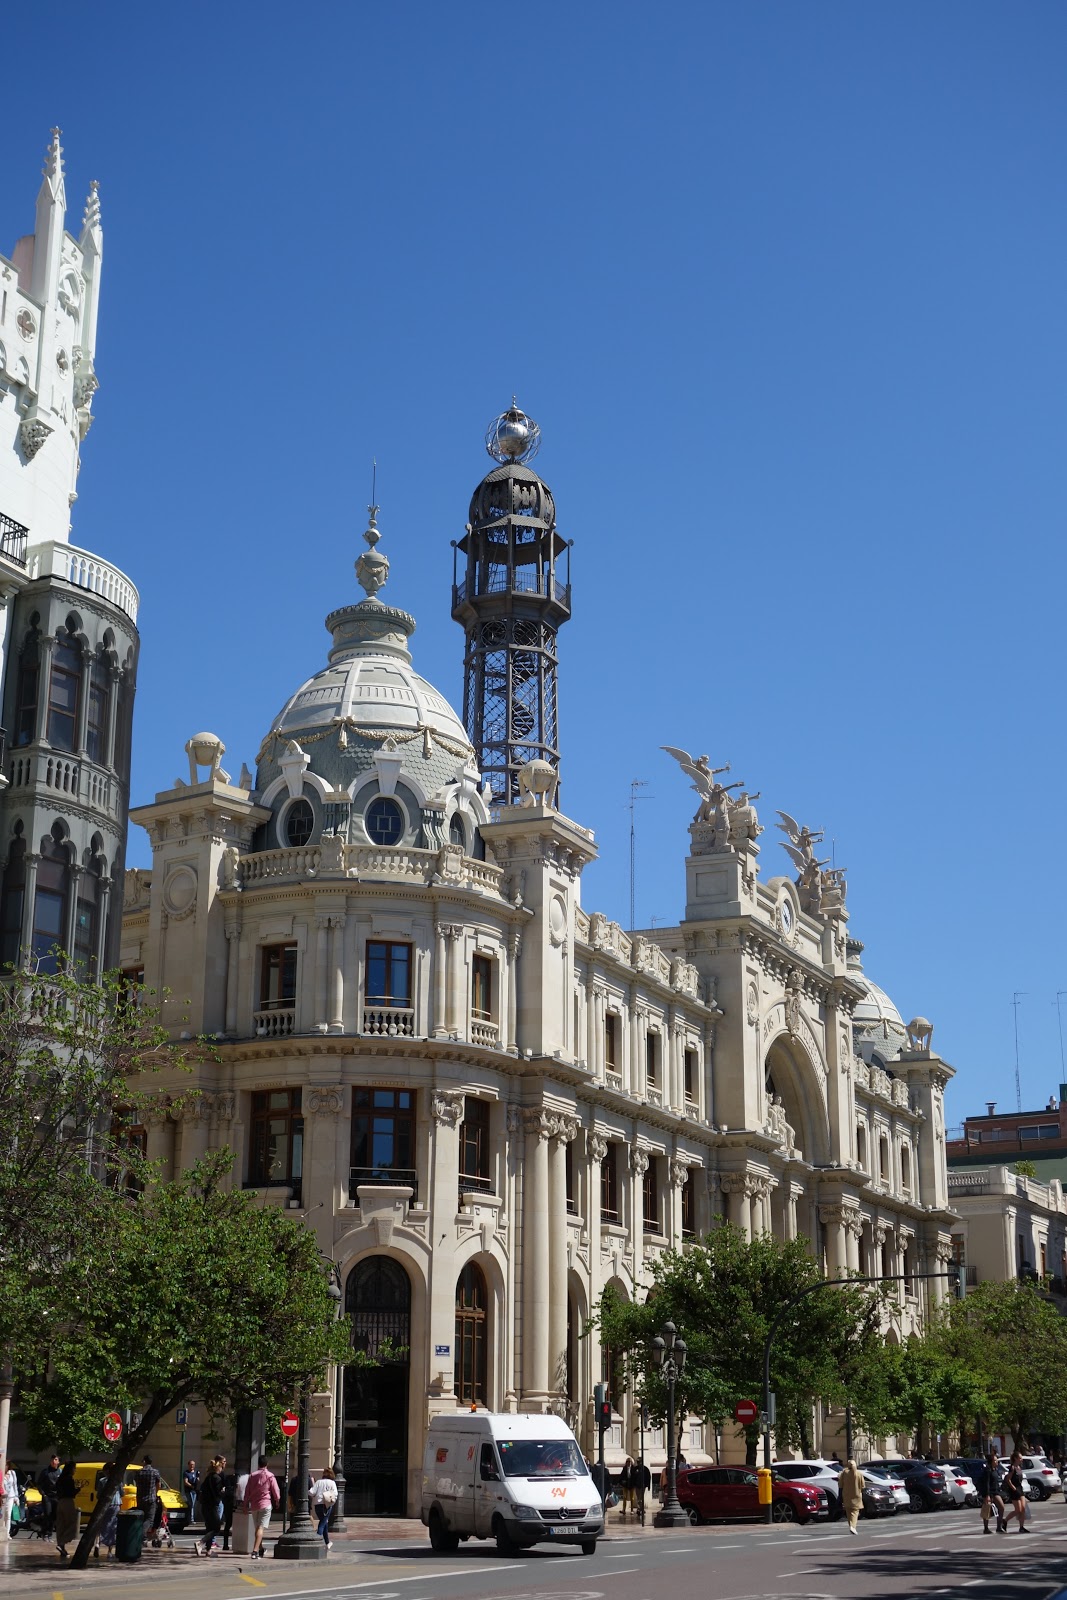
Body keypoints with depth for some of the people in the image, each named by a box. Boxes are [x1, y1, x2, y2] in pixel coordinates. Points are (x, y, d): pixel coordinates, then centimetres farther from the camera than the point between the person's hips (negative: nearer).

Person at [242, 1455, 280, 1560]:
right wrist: (277, 1501, 17)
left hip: (254, 1505, 4)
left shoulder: (252, 1475, 6)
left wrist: (246, 1505, 16)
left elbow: (247, 1491, 9)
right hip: (265, 1504, -4)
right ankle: (255, 1551, -22)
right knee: (261, 1528, -9)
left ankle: (260, 1549, 30)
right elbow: (276, 1490, -2)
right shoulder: (270, 1476, -5)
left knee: (258, 1527, 18)